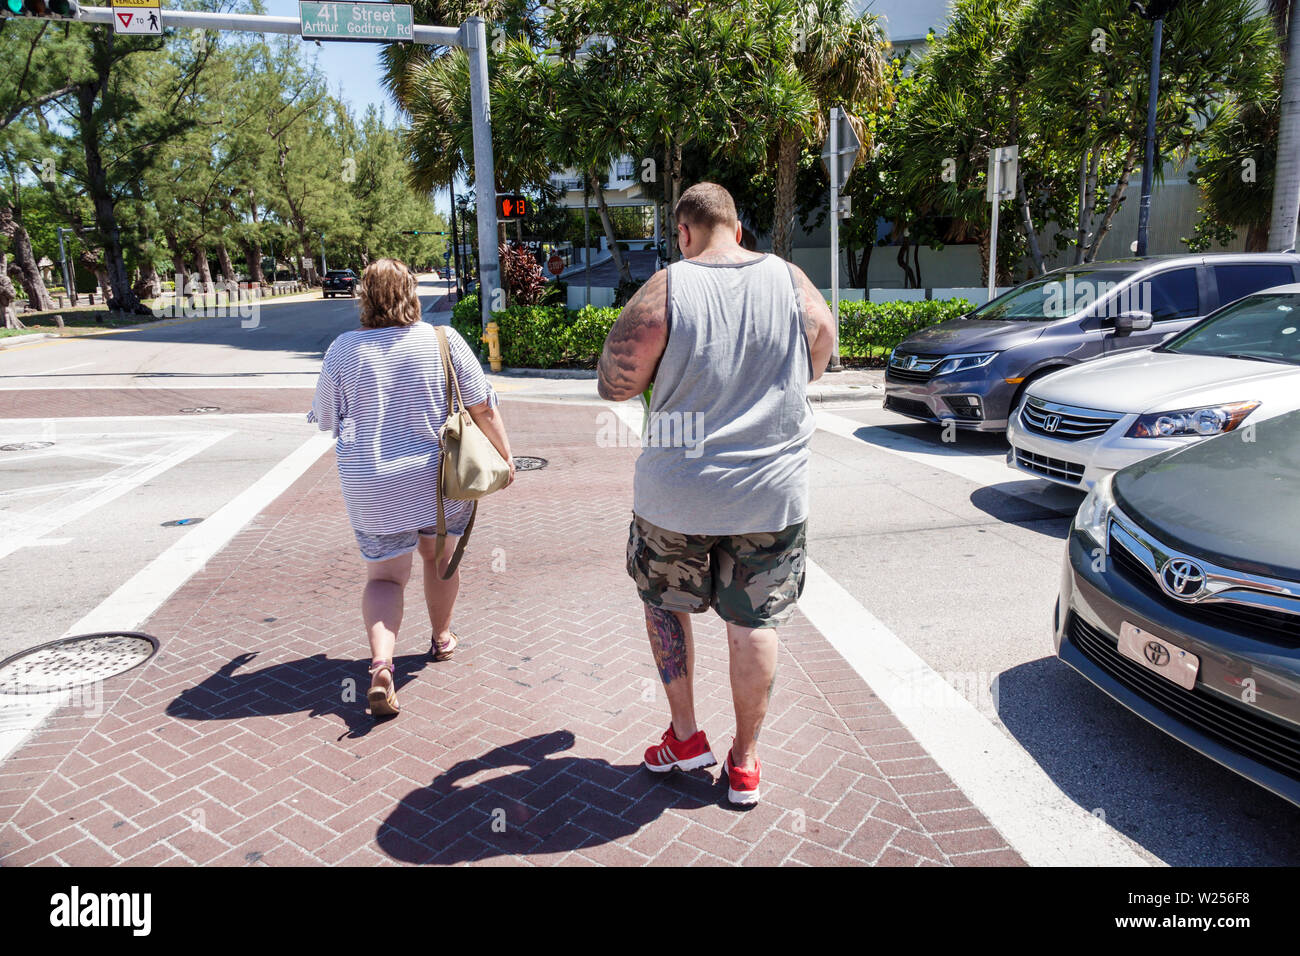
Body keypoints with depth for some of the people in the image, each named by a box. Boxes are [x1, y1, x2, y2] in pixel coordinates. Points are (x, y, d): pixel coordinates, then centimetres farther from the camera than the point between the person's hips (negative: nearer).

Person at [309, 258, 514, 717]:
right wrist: (504, 456, 7)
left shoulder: (343, 349, -5)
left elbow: (325, 420, 5)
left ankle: (380, 662, -11)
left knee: (384, 576, 9)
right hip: (441, 477, 1)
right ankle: (442, 639, 39)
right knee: (439, 557, 22)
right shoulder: (444, 341, -6)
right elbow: (483, 407, -4)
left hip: (373, 489, -1)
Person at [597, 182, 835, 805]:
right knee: (754, 624, 13)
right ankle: (744, 763, 26)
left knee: (664, 601, 22)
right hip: (771, 493, 2)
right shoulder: (794, 285, -1)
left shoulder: (664, 292, -11)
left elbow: (613, 386, -5)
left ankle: (685, 737, 29)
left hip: (677, 492, -2)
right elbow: (816, 366, 14)